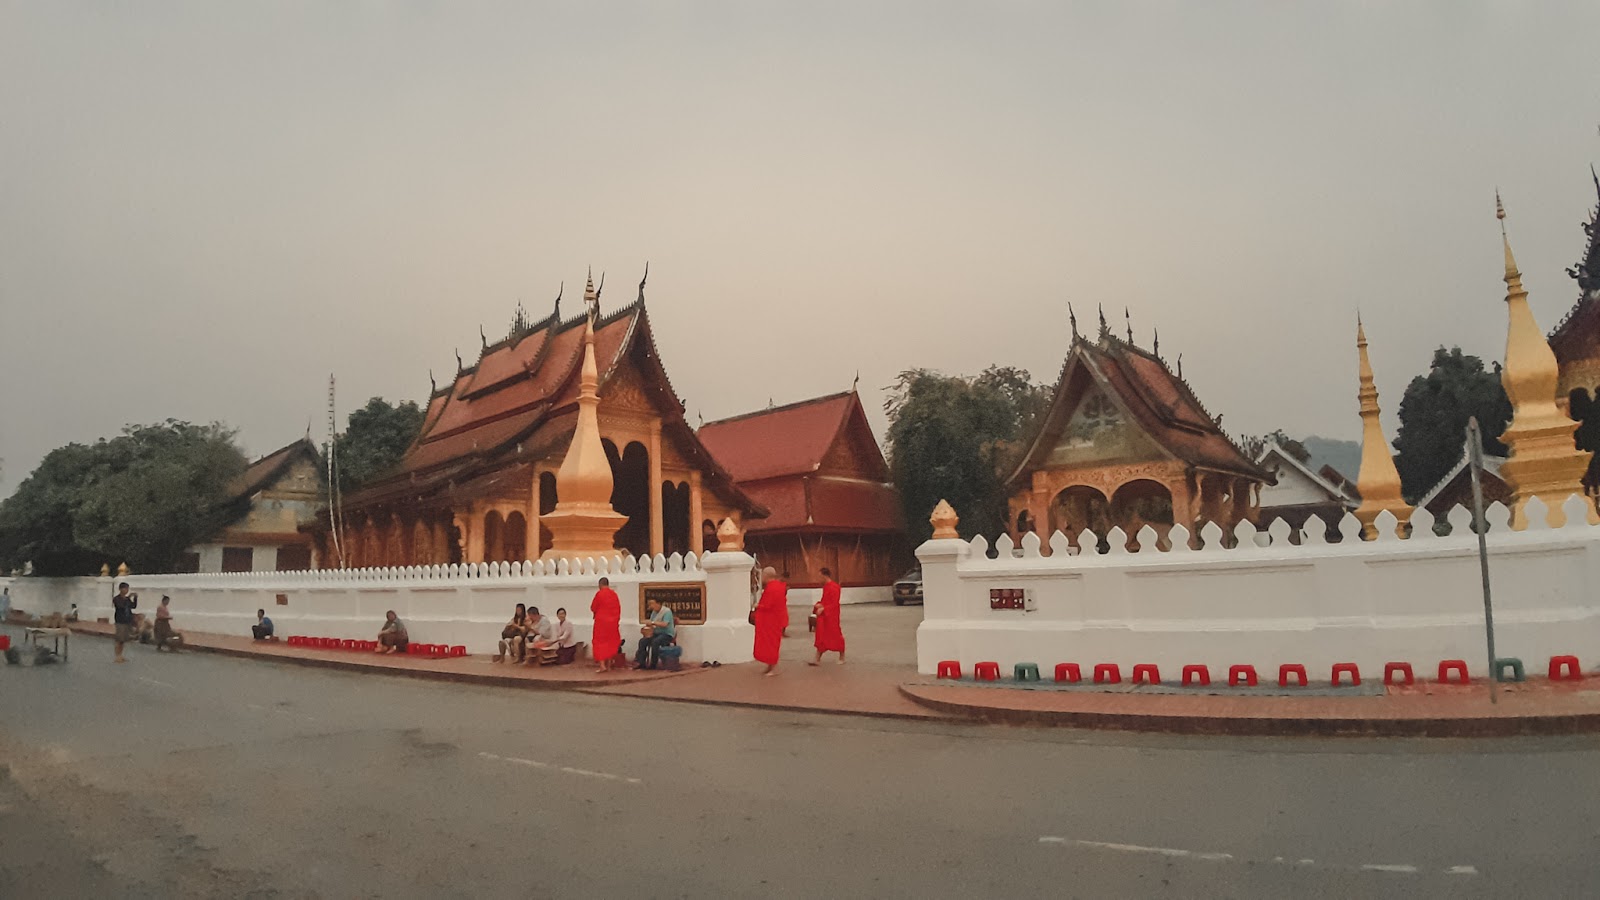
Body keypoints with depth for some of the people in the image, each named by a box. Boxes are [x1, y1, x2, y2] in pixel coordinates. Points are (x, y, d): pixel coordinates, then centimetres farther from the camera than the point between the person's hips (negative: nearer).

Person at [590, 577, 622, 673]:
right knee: (611, 642, 13)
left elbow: (593, 608, -4)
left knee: (600, 642, 2)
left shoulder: (599, 593, -11)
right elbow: (618, 609, 9)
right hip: (612, 622, 4)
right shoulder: (614, 594, 4)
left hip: (601, 622, -4)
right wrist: (616, 620, 20)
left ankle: (602, 665, -10)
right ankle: (609, 665, 14)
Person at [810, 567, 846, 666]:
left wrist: (823, 609, -25)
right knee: (821, 637, 7)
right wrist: (819, 604, -2)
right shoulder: (825, 586, 9)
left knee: (836, 636, 4)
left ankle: (842, 657, 20)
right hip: (823, 616, 9)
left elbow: (834, 604, -19)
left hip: (831, 617, -9)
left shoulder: (833, 587, -18)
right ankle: (818, 659, 8)